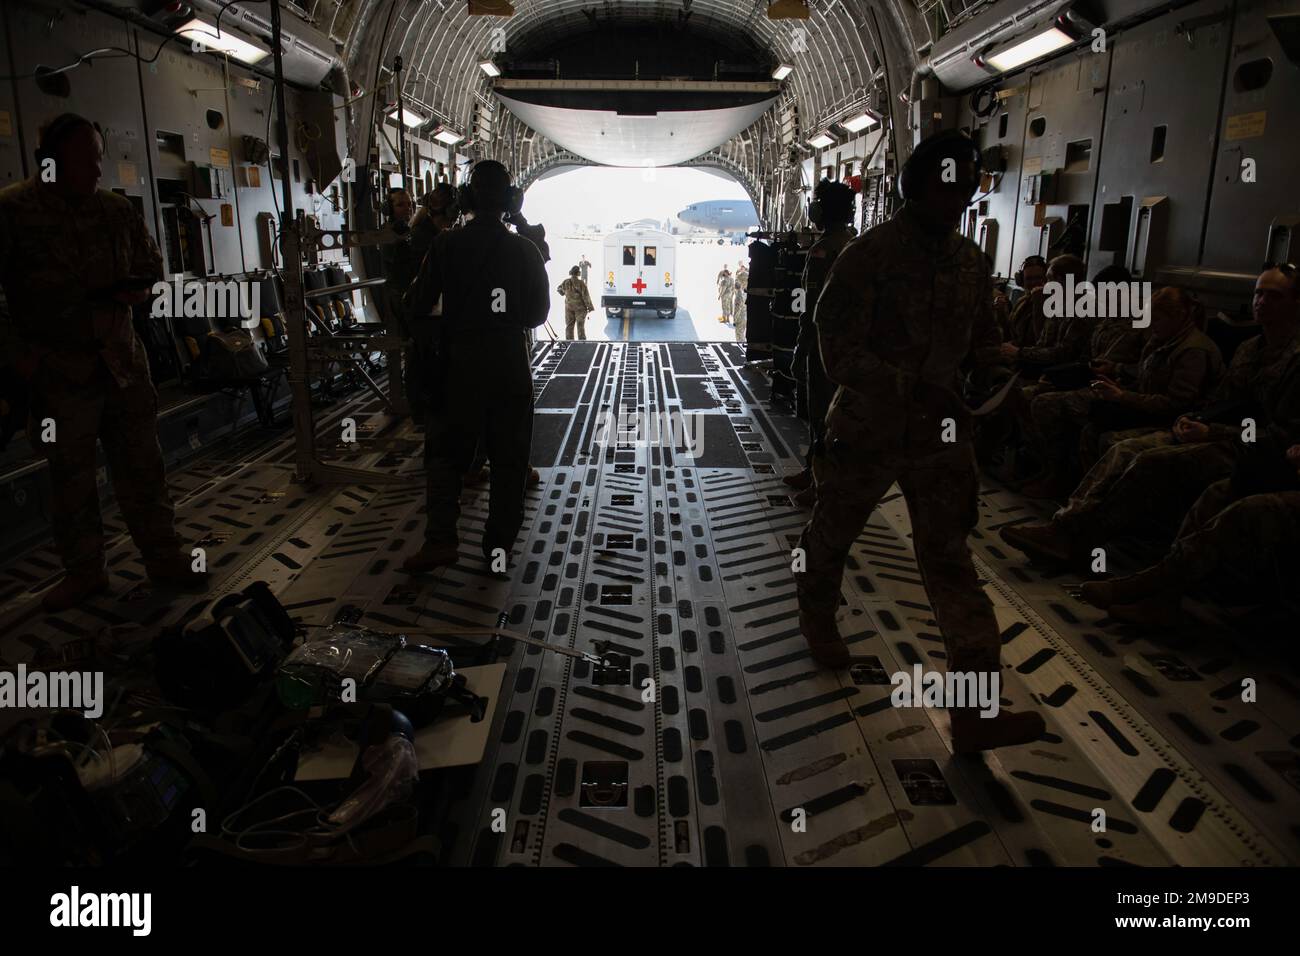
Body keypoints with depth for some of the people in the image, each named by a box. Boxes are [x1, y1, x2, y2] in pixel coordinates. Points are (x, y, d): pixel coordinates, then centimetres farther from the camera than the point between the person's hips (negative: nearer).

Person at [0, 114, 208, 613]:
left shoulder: (118, 210, 6)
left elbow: (151, 267, 18)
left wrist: (137, 289, -4)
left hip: (123, 364, 3)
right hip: (58, 373, -3)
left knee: (142, 468, 8)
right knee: (70, 478, 8)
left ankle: (164, 559, 18)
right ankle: (83, 571, 21)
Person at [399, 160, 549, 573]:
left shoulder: (446, 244, -3)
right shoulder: (525, 249, -2)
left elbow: (422, 300, 0)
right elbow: (539, 311, 3)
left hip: (460, 361, 0)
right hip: (510, 362, 1)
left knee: (446, 449, 10)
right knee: (508, 456, 8)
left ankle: (441, 539, -4)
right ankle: (499, 546, 12)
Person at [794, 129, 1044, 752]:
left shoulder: (971, 260, 5)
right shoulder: (868, 255, -13)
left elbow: (983, 341, 16)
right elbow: (840, 353, -19)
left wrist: (995, 368, -7)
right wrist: (918, 389, -28)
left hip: (941, 430, 4)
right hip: (866, 430, -4)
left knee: (950, 559, -1)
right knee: (832, 535, 16)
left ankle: (977, 710, 0)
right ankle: (817, 618, 47)